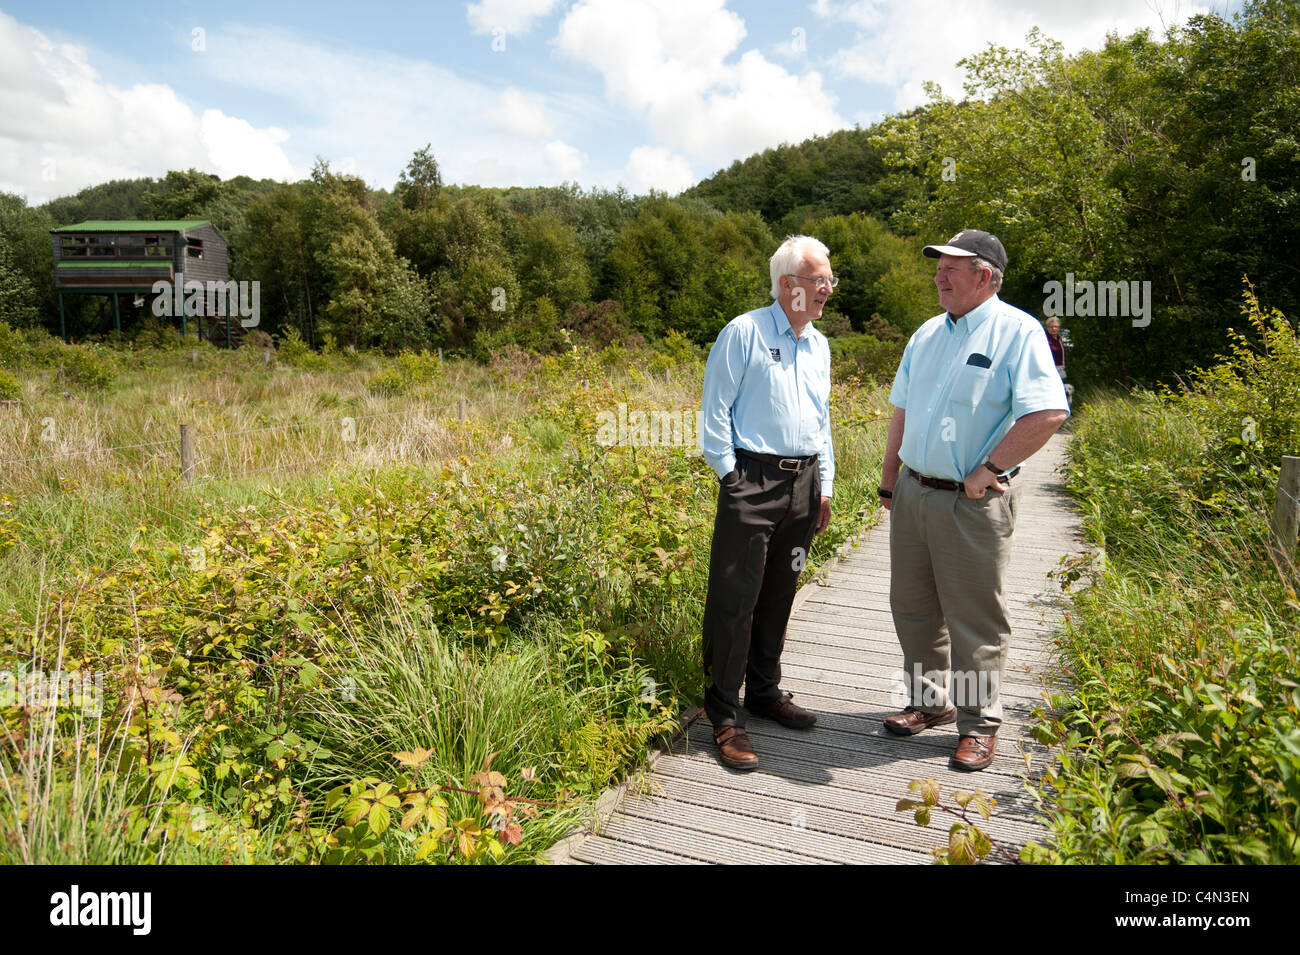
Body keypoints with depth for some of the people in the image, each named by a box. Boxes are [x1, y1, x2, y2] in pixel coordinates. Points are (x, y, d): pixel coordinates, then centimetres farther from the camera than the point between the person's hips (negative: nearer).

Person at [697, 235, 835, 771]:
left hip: (803, 483, 7)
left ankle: (764, 692, 29)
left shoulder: (819, 345, 16)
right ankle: (725, 716, 4)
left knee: (778, 596, 14)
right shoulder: (744, 333, -5)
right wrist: (728, 474, -10)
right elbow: (714, 411, -6)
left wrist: (825, 488, 18)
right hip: (753, 480, -7)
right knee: (735, 599, -5)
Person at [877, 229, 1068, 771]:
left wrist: (988, 471, -18)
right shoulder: (927, 334, 12)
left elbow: (1048, 413, -21)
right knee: (913, 607, 15)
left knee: (975, 619, 4)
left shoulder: (1017, 332, -10)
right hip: (913, 492, 7)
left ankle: (979, 725, 21)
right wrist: (889, 482, 17)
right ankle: (930, 702, 33)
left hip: (974, 502, -7)